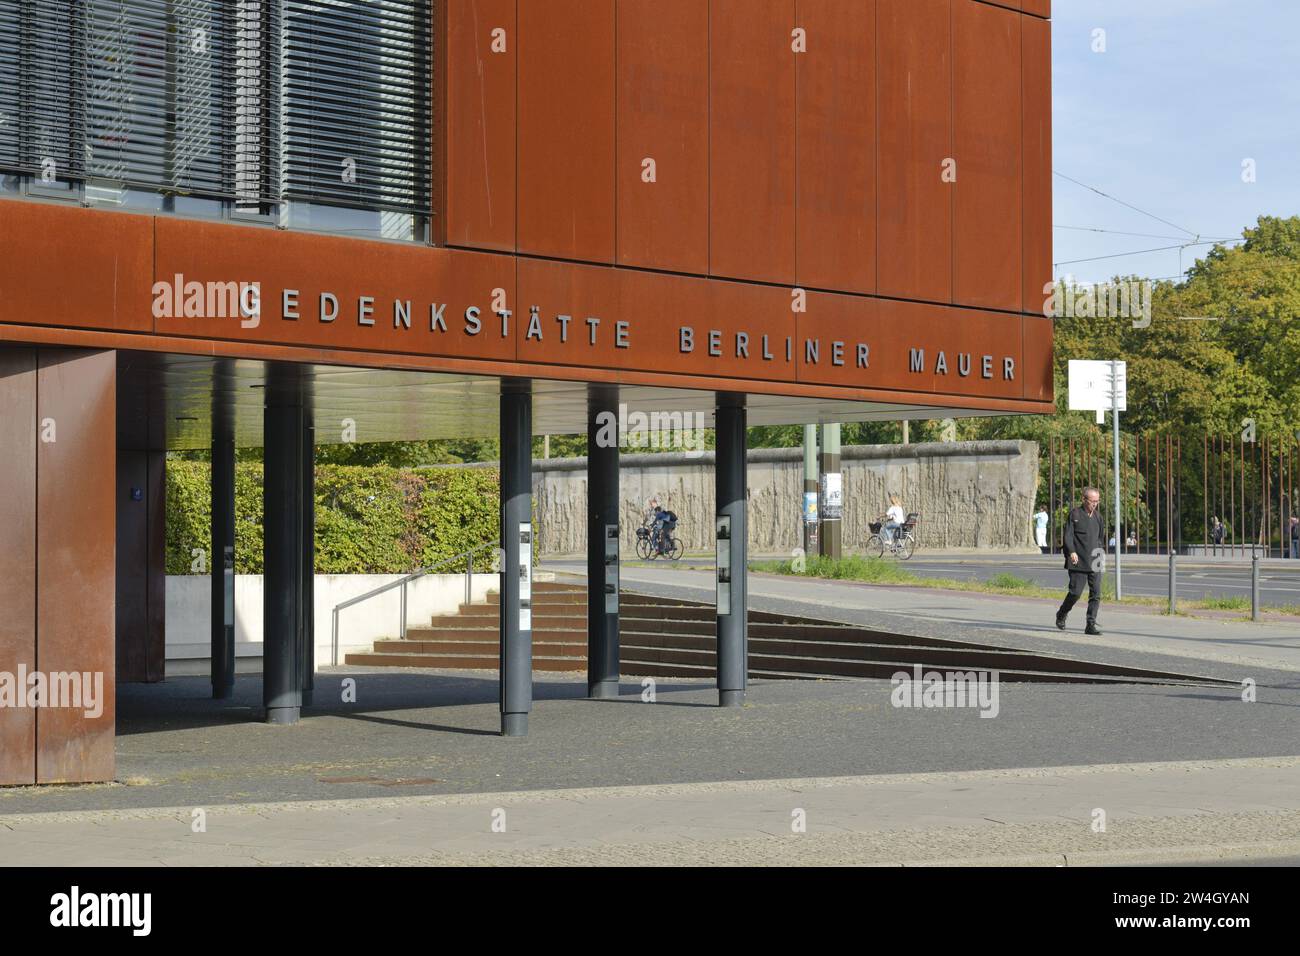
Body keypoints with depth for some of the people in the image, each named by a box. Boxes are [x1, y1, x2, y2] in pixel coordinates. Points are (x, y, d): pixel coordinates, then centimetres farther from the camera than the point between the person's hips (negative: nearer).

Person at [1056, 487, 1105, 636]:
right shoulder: (1075, 514, -4)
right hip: (1078, 561, -5)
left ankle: (1091, 625, -1)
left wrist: (1099, 552, 15)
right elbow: (1068, 535, -9)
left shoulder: (1097, 515, 13)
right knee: (1075, 592, -4)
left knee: (1096, 593, -4)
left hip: (1094, 562, 5)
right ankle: (1061, 615, 22)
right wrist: (1071, 552, -22)